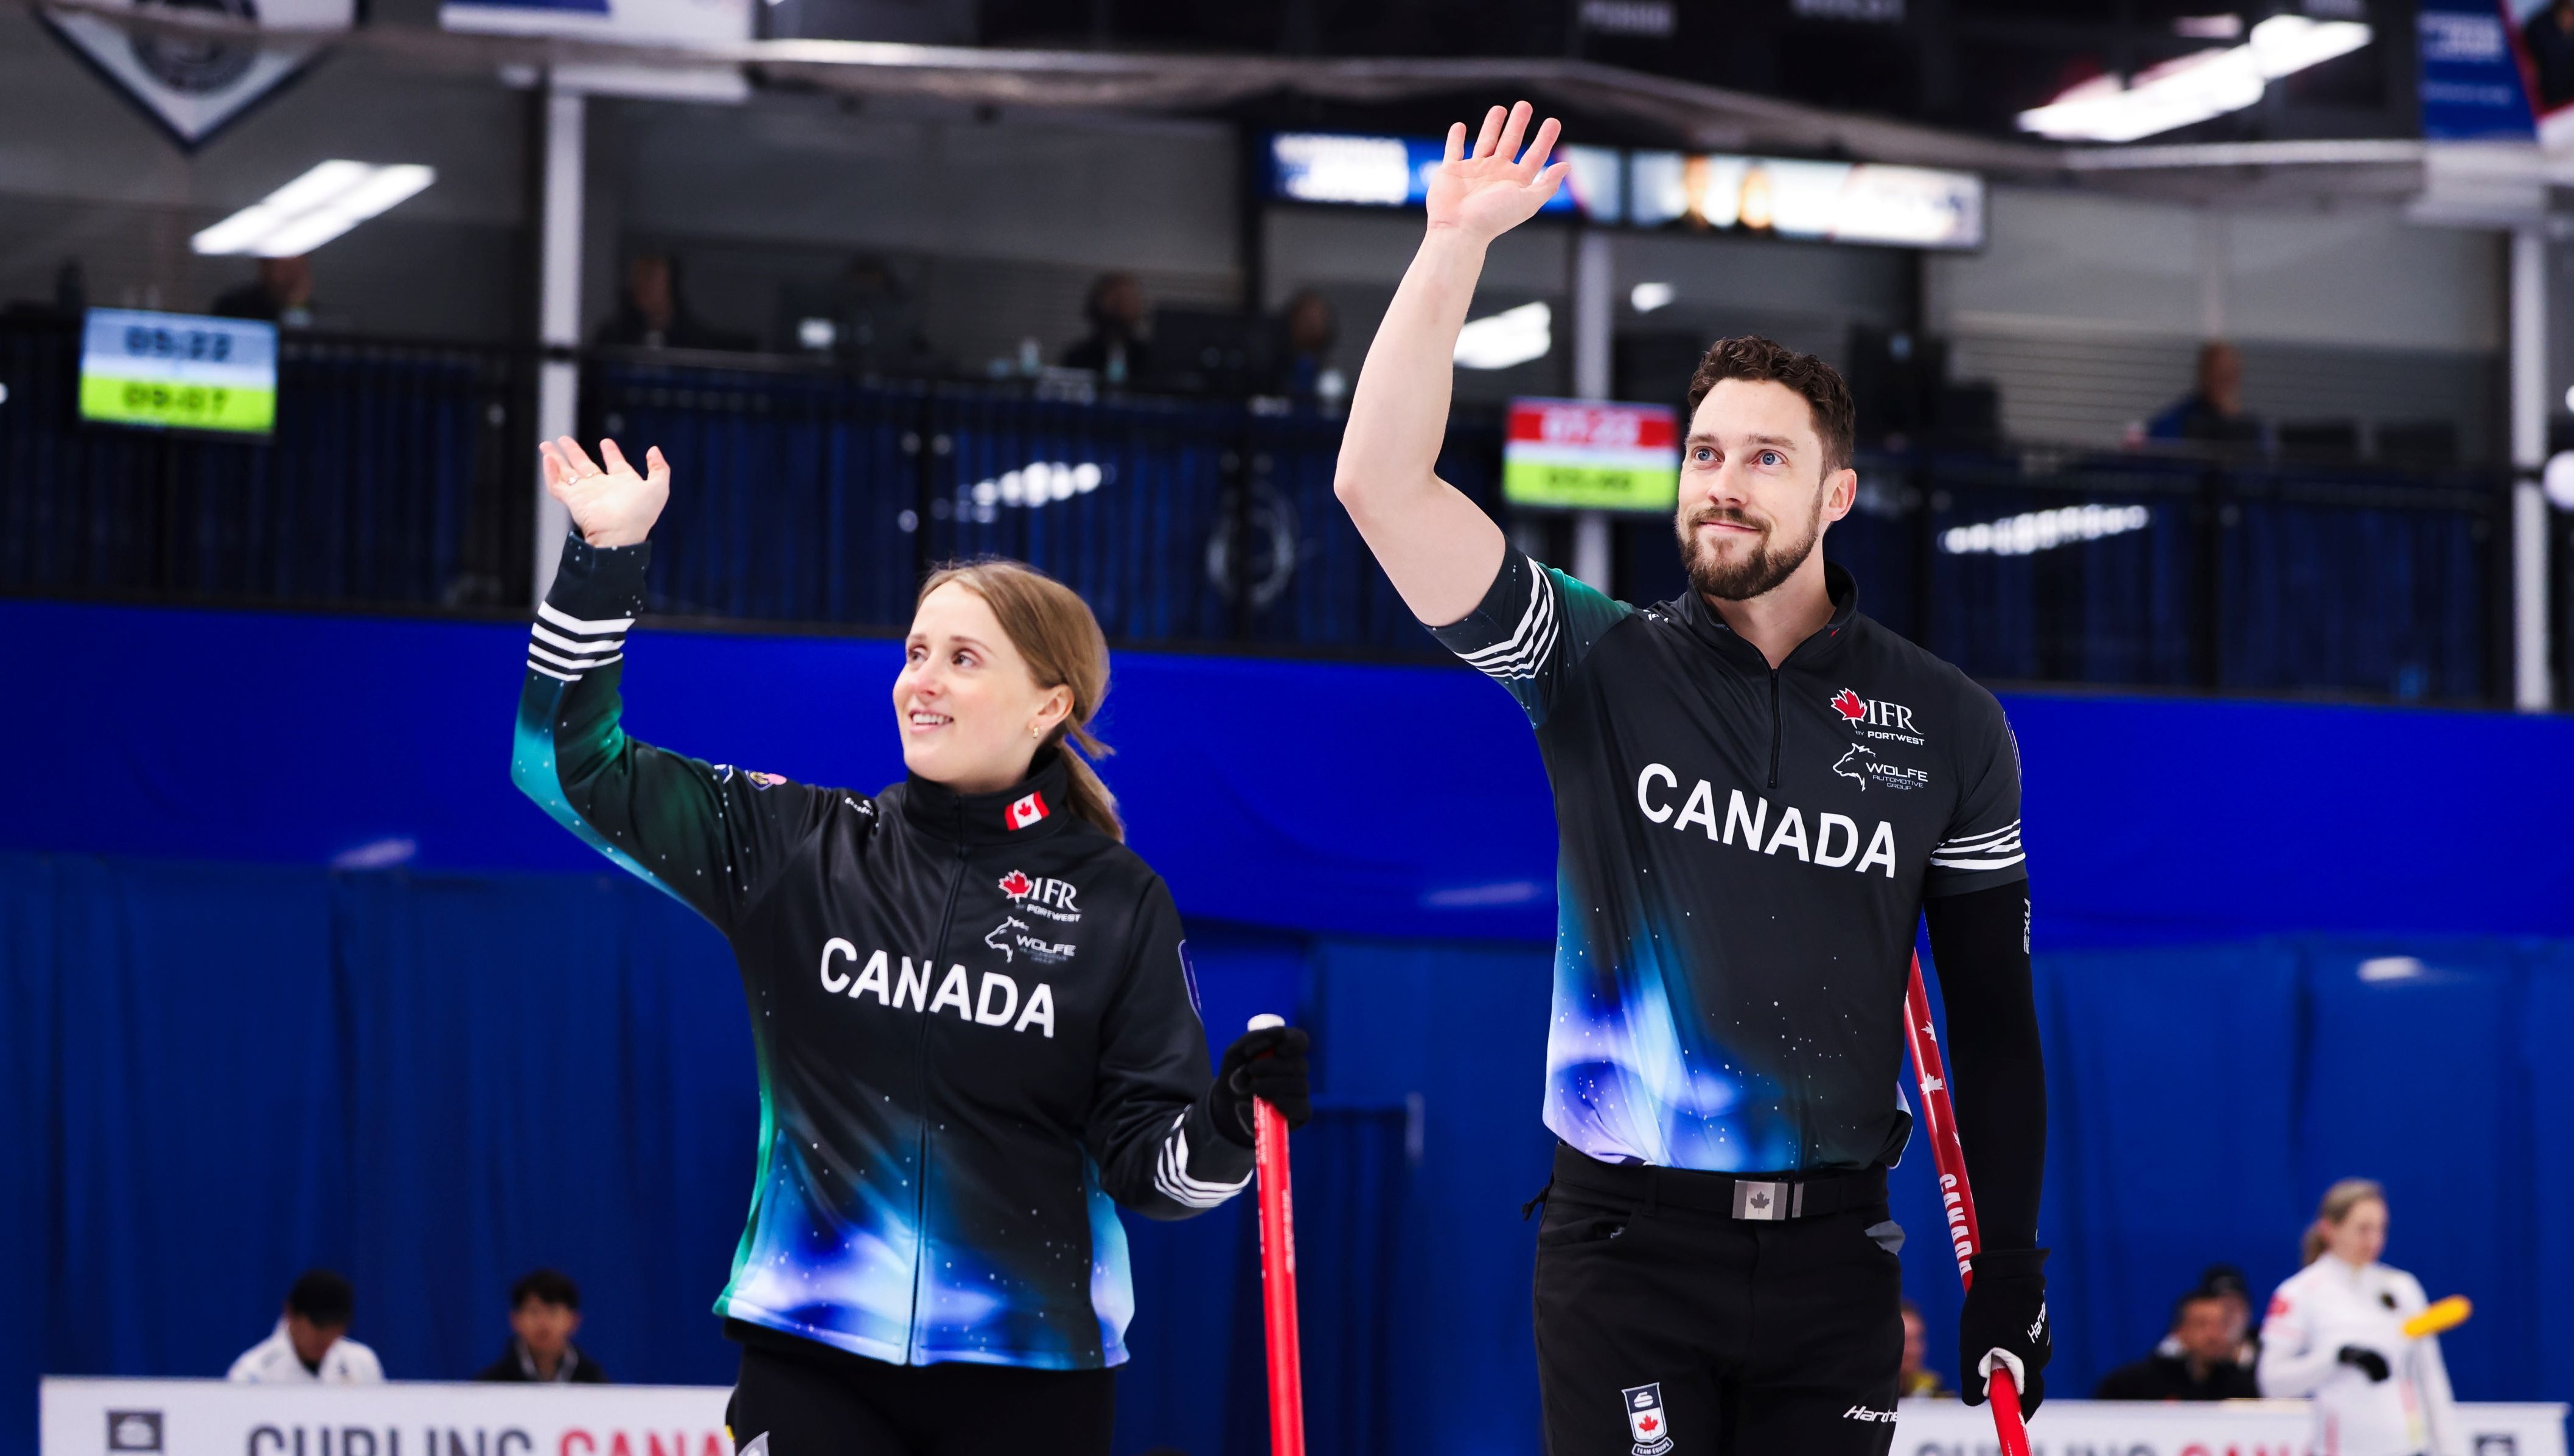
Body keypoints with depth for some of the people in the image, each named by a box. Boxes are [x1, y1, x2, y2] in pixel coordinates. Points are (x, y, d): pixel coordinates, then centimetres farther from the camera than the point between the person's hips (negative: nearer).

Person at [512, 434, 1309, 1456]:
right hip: (813, 1362, 0)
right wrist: (605, 558, -5)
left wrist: (1231, 1122, -19)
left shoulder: (1116, 900, 1)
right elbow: (575, 764, 4)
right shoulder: (799, 845, 4)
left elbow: (1147, 1162, 2)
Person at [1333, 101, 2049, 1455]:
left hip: (1832, 1254, 2)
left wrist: (2010, 1266, 5)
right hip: (1627, 1243, -2)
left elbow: (1991, 1013, 10)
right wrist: (1456, 245, -15)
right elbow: (1381, 483, -10)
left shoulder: (1946, 726, 6)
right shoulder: (1603, 669, 2)